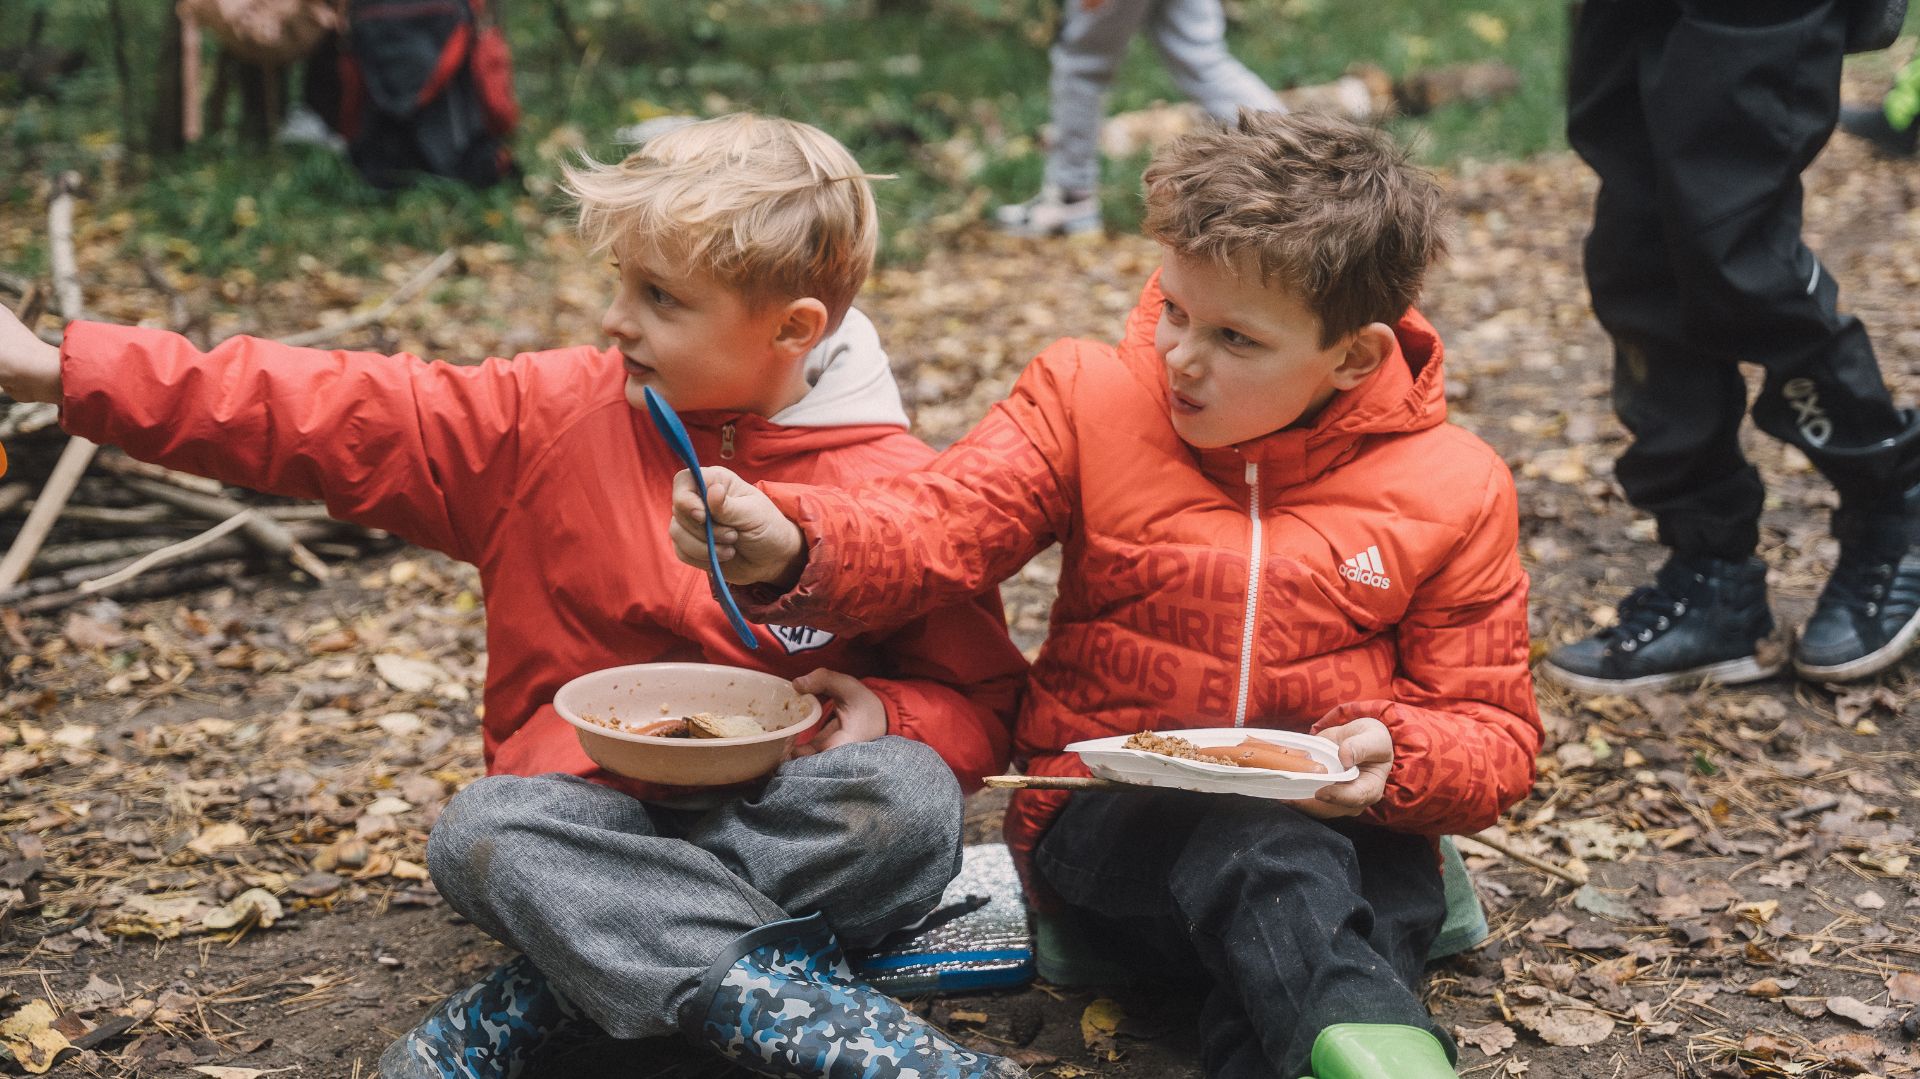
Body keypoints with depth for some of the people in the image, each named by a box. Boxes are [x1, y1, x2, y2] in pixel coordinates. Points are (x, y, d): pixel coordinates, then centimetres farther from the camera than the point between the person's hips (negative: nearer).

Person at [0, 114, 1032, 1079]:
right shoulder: (552, 415, 0)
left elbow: (980, 698, 4)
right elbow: (315, 411, -2)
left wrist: (884, 714, -19)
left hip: (784, 821, -1)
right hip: (592, 813, 1)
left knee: (909, 798, -32)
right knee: (482, 834, -30)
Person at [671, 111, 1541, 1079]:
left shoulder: (1451, 492, 1)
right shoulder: (1093, 403, 1)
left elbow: (1493, 729, 6)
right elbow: (934, 529, -11)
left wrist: (1397, 762, -18)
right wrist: (786, 546, -33)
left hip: (1339, 828, 2)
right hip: (1117, 817, -1)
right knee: (1265, 854, -37)